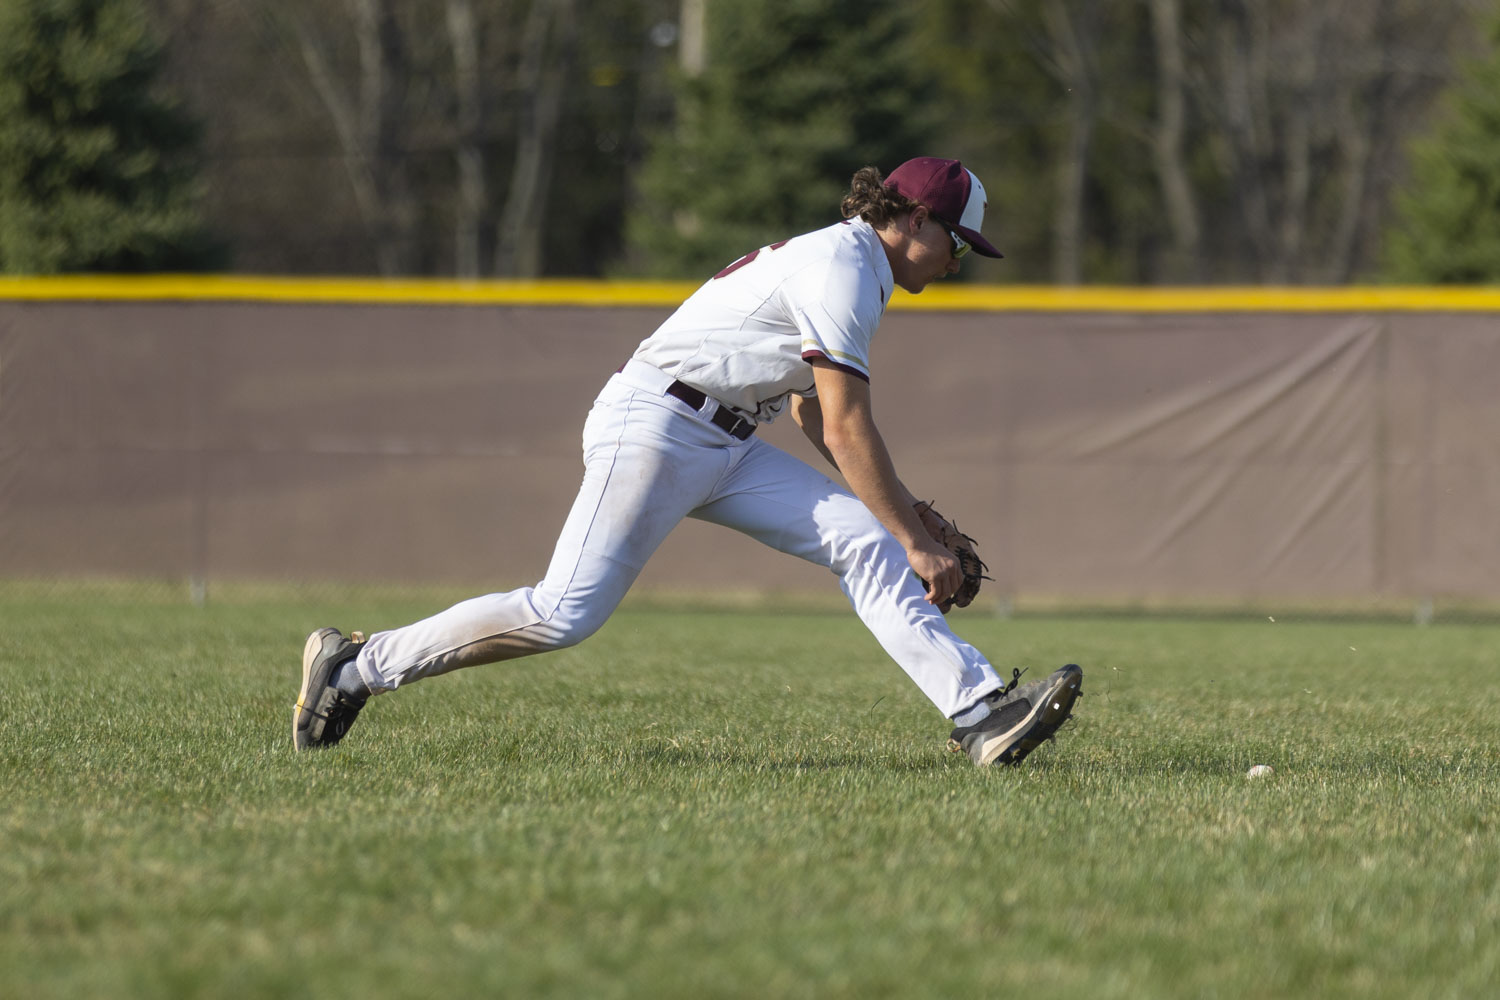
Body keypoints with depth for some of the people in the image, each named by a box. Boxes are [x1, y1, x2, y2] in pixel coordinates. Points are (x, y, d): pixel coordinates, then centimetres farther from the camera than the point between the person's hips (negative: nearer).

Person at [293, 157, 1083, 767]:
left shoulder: (834, 262, 18)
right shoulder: (841, 270, -14)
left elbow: (811, 412, 30)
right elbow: (847, 428, -19)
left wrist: (903, 511, 25)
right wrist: (917, 541, -15)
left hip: (723, 450, 10)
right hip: (652, 426, -10)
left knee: (864, 540, -4)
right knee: (565, 614, -15)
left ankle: (979, 712, -13)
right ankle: (356, 666, -5)